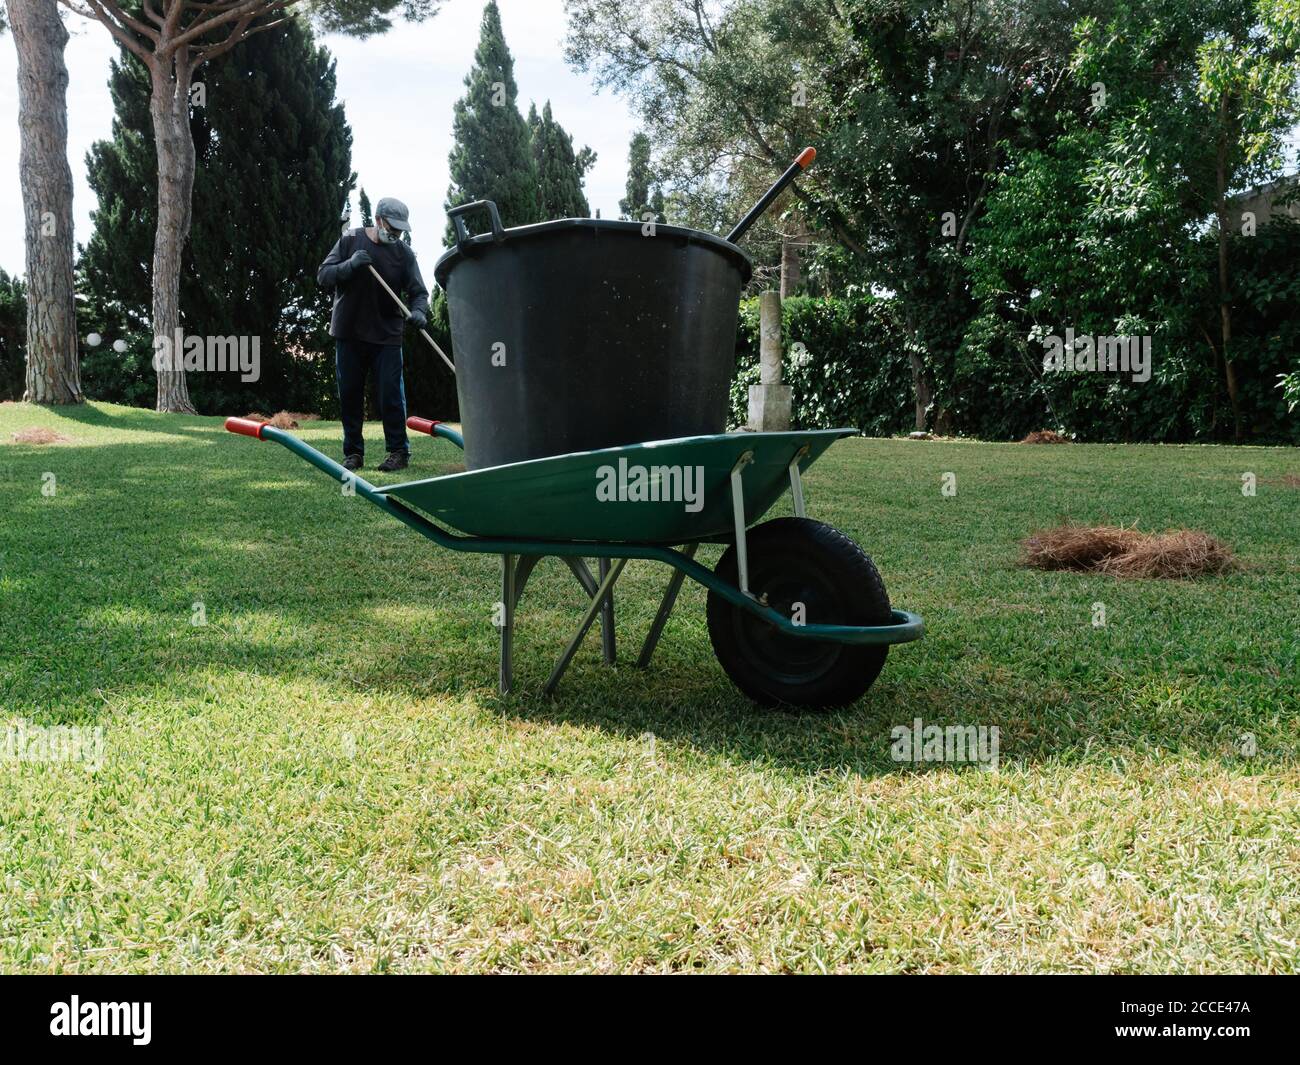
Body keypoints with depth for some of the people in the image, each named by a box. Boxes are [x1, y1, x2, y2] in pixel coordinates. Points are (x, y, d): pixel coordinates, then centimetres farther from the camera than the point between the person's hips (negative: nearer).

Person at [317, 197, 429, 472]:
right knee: (349, 395, 7)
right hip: (348, 333, 1)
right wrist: (350, 265, -20)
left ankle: (399, 451, 5)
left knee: (392, 395, -5)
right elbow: (323, 276, -2)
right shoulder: (351, 240, 0)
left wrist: (418, 310, -27)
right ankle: (353, 452, 17)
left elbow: (418, 291, -5)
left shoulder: (404, 252, 0)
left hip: (387, 336, -1)